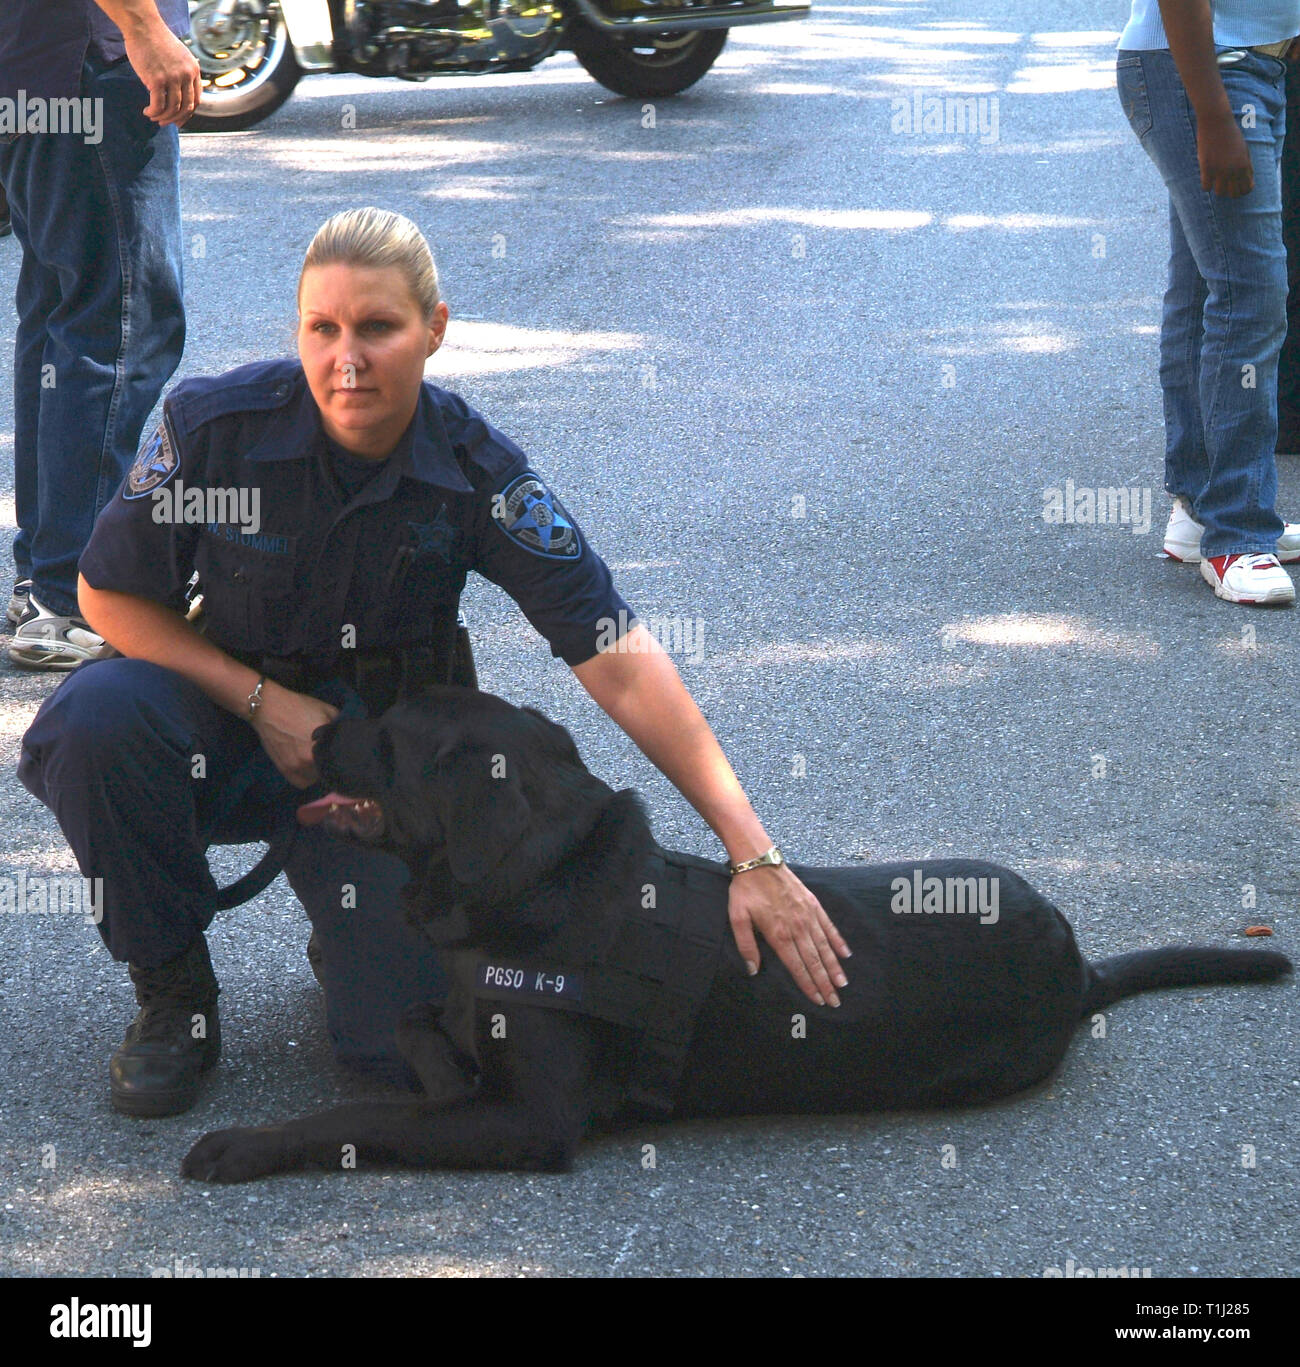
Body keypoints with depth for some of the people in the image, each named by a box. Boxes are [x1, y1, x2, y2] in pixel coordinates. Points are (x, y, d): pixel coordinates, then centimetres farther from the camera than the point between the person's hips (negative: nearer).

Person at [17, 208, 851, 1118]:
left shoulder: (476, 472, -19)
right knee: (98, 719, -34)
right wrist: (265, 701, -18)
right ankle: (173, 989, -8)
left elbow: (620, 664, -22)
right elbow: (110, 597, -6)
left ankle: (352, 911, 21)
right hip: (231, 709, 0)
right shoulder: (215, 425, -20)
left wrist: (755, 855, -28)